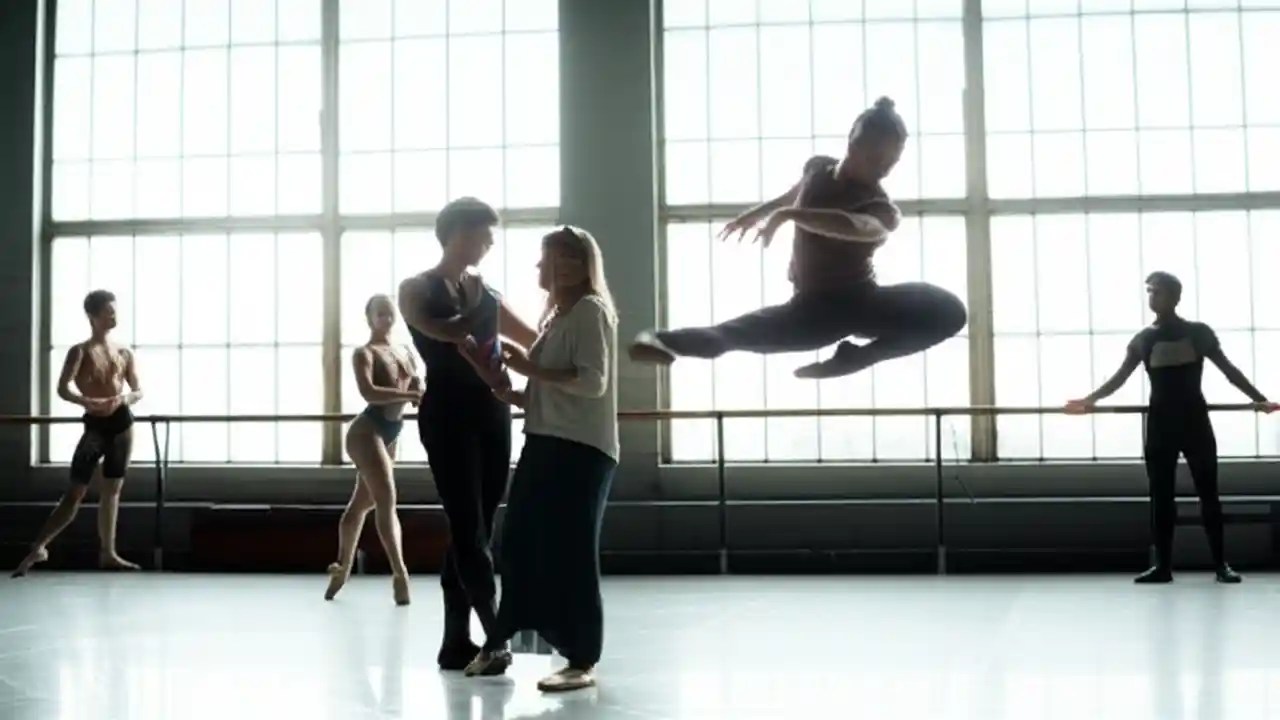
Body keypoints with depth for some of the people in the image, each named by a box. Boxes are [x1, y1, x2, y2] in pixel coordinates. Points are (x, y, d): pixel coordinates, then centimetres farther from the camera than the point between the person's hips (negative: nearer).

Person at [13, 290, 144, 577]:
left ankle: (107, 553, 15)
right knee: (75, 492, -8)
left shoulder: (124, 353, 10)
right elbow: (63, 388, -14)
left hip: (122, 423, 3)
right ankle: (38, 547, 0)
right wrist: (85, 401, -32)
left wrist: (124, 397, -14)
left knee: (112, 490, 8)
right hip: (95, 426, -3)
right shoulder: (80, 352, -1)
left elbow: (138, 390, 9)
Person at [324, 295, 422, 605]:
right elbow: (369, 392, -24)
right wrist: (409, 394, -31)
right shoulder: (364, 353, -8)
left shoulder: (406, 353, 14)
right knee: (387, 500, -16)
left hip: (390, 434, 8)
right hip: (366, 431, -8)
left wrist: (422, 396, -12)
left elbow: (419, 391, 11)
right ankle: (399, 573, -21)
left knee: (361, 503, 17)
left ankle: (342, 568, 29)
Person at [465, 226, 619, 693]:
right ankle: (499, 645, 17)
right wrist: (511, 395, 6)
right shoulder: (557, 315, 20)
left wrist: (531, 369, -16)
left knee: (570, 553, -5)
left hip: (580, 450, -9)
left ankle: (582, 662, 3)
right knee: (522, 547, 8)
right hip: (546, 445, 9)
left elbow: (594, 382, -18)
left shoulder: (590, 309, -7)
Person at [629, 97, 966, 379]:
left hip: (864, 302, -3)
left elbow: (855, 226, -43)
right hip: (814, 309, 3)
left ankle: (855, 356, -17)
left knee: (948, 310, -29)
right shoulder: (818, 168, 1)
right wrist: (757, 212, 39)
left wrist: (787, 214, -49)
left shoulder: (882, 210, -17)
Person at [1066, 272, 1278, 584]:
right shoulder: (1143, 339, 6)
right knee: (1161, 496, 2)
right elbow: (1120, 377, 1)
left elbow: (1228, 369, 5)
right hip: (1160, 424, 1)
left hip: (1195, 421, -1)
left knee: (1208, 493, 1)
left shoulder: (1198, 333, 2)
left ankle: (1221, 564, 7)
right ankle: (1163, 565, 5)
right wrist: (1090, 399, -13)